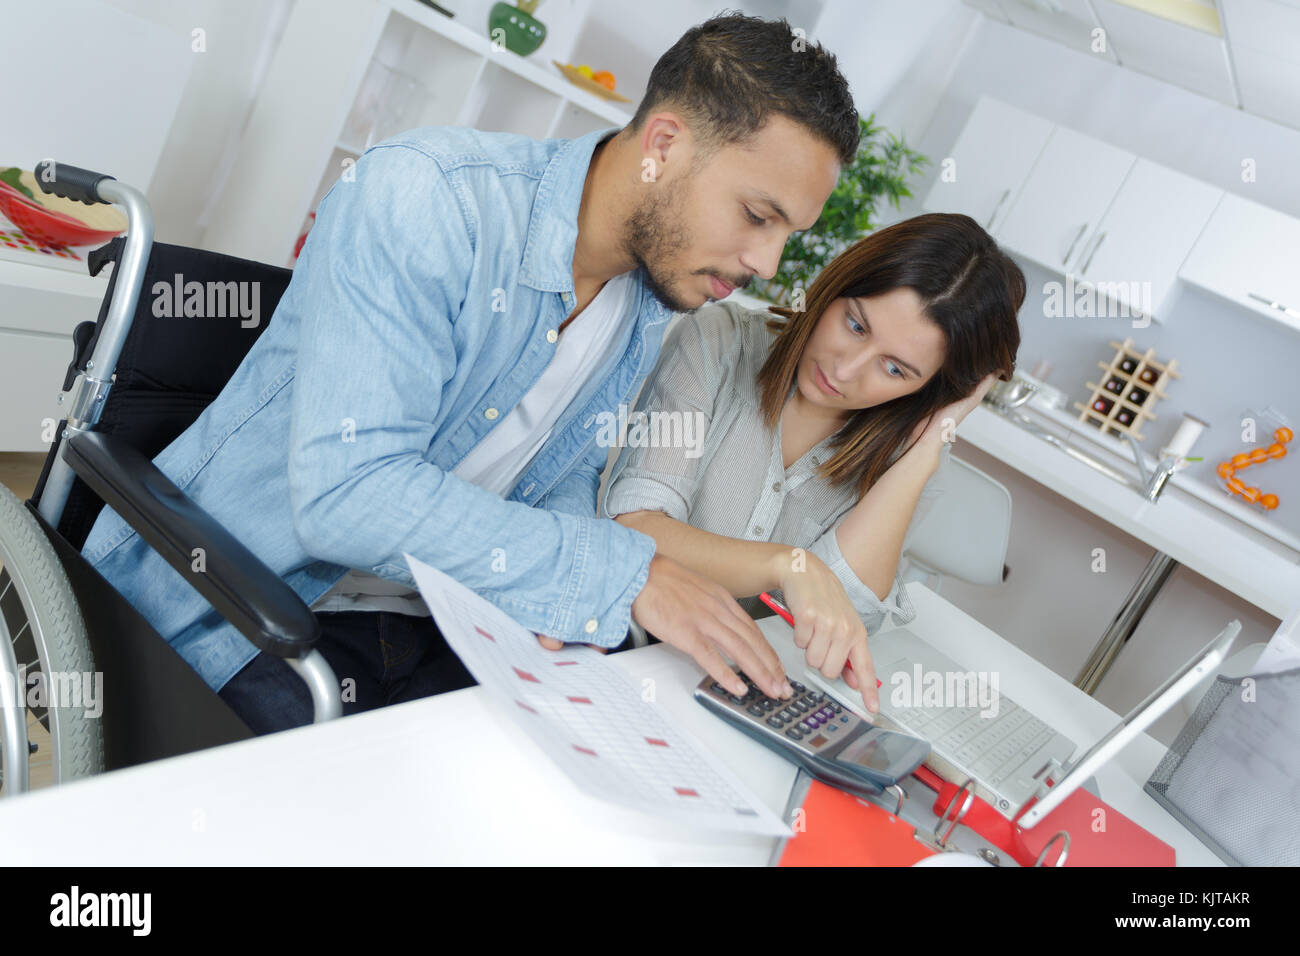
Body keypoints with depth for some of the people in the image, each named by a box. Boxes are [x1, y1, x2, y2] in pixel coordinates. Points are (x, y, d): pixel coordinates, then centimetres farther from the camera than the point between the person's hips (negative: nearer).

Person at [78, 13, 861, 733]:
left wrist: (560, 589, -10)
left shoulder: (652, 305, 2)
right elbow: (346, 491, -30)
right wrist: (623, 576, -29)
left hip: (420, 626, 6)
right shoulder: (423, 194, -21)